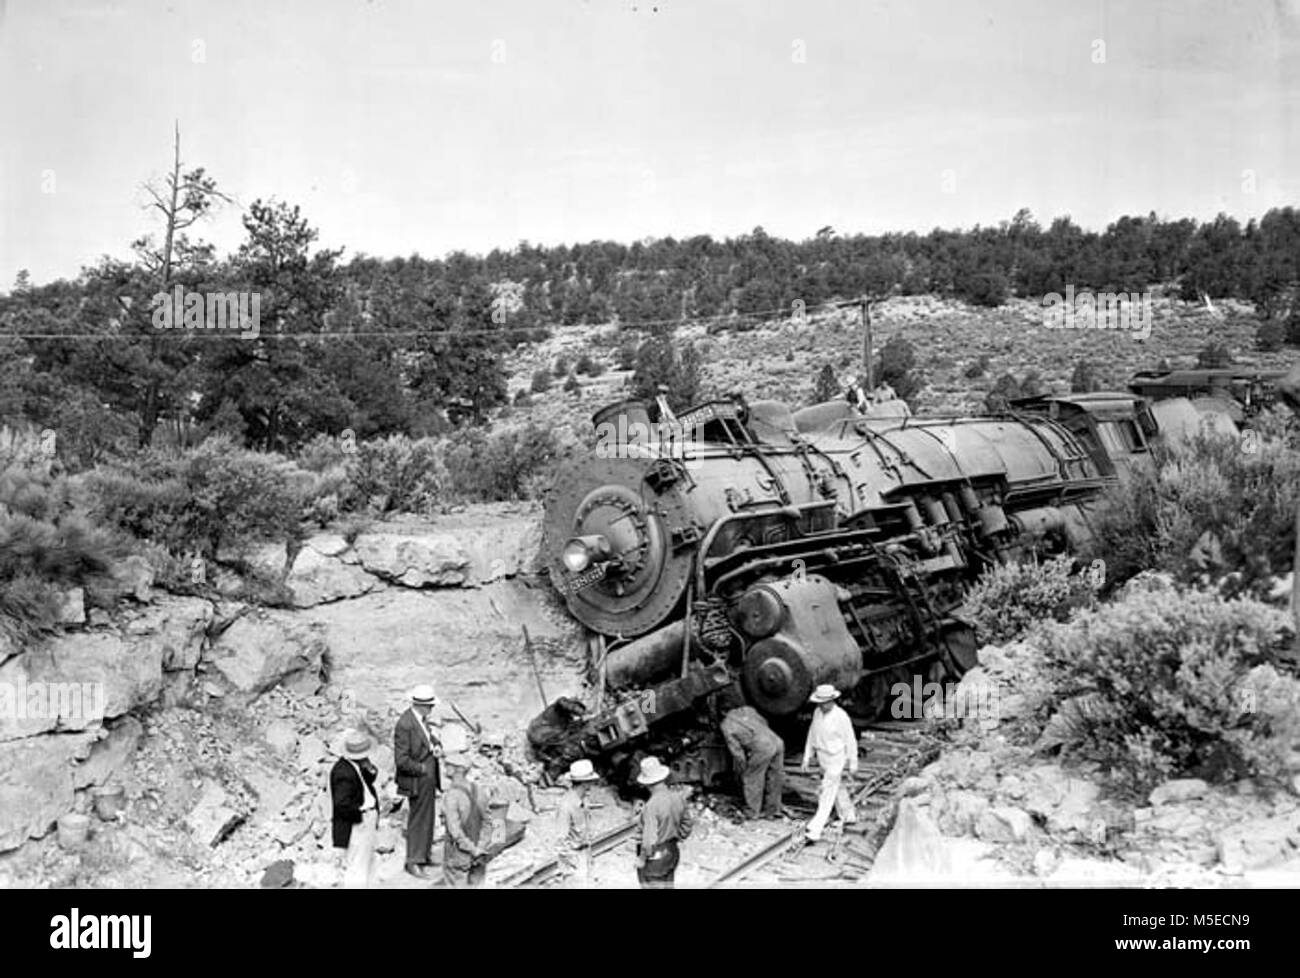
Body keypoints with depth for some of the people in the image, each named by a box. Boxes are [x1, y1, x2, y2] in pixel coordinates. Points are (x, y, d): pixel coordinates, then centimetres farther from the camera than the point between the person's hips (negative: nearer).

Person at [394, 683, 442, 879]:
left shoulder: (423, 719, 1)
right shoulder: (405, 725, -26)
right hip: (418, 779, -9)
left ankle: (423, 854, 36)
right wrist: (422, 768, -16)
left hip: (429, 777, 9)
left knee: (428, 817, 20)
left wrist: (437, 746, -3)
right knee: (418, 819, 5)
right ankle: (413, 861, 20)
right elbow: (401, 760, -25)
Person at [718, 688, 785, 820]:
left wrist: (742, 768, 16)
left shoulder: (726, 725, 6)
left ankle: (752, 813, 20)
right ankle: (773, 810, 30)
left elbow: (736, 749, 5)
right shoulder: (748, 710, 20)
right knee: (775, 779, 19)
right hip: (777, 741, 6)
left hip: (762, 748, -6)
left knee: (751, 779, 12)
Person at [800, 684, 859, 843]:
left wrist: (853, 763, -6)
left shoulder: (841, 717, -20)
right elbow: (812, 736, 7)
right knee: (838, 788, 23)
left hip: (836, 760, -7)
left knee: (827, 795, -8)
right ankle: (849, 816, 42)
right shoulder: (817, 713, -1)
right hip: (822, 758, 7)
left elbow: (850, 741, -12)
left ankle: (815, 830, -10)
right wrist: (806, 758, 8)